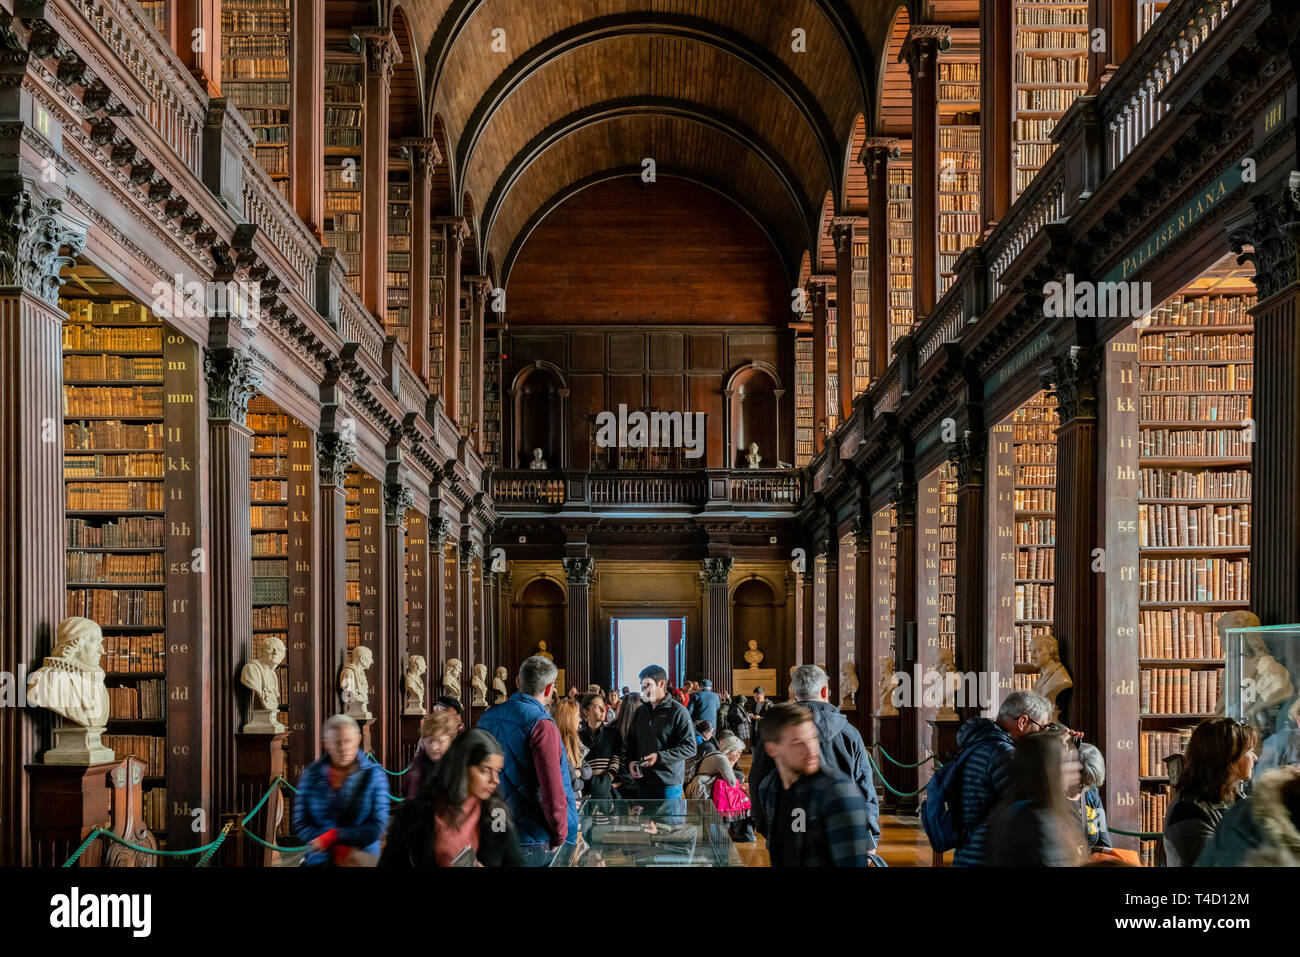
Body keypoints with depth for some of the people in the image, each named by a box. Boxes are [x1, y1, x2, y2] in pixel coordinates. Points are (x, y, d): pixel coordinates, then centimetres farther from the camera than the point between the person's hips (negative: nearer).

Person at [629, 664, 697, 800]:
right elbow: (633, 742, 24)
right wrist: (632, 761, 3)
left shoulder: (677, 711, -6)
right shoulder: (640, 711, 14)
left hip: (669, 784, -6)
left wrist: (659, 757, -18)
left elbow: (690, 747, -10)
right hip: (643, 783, 6)